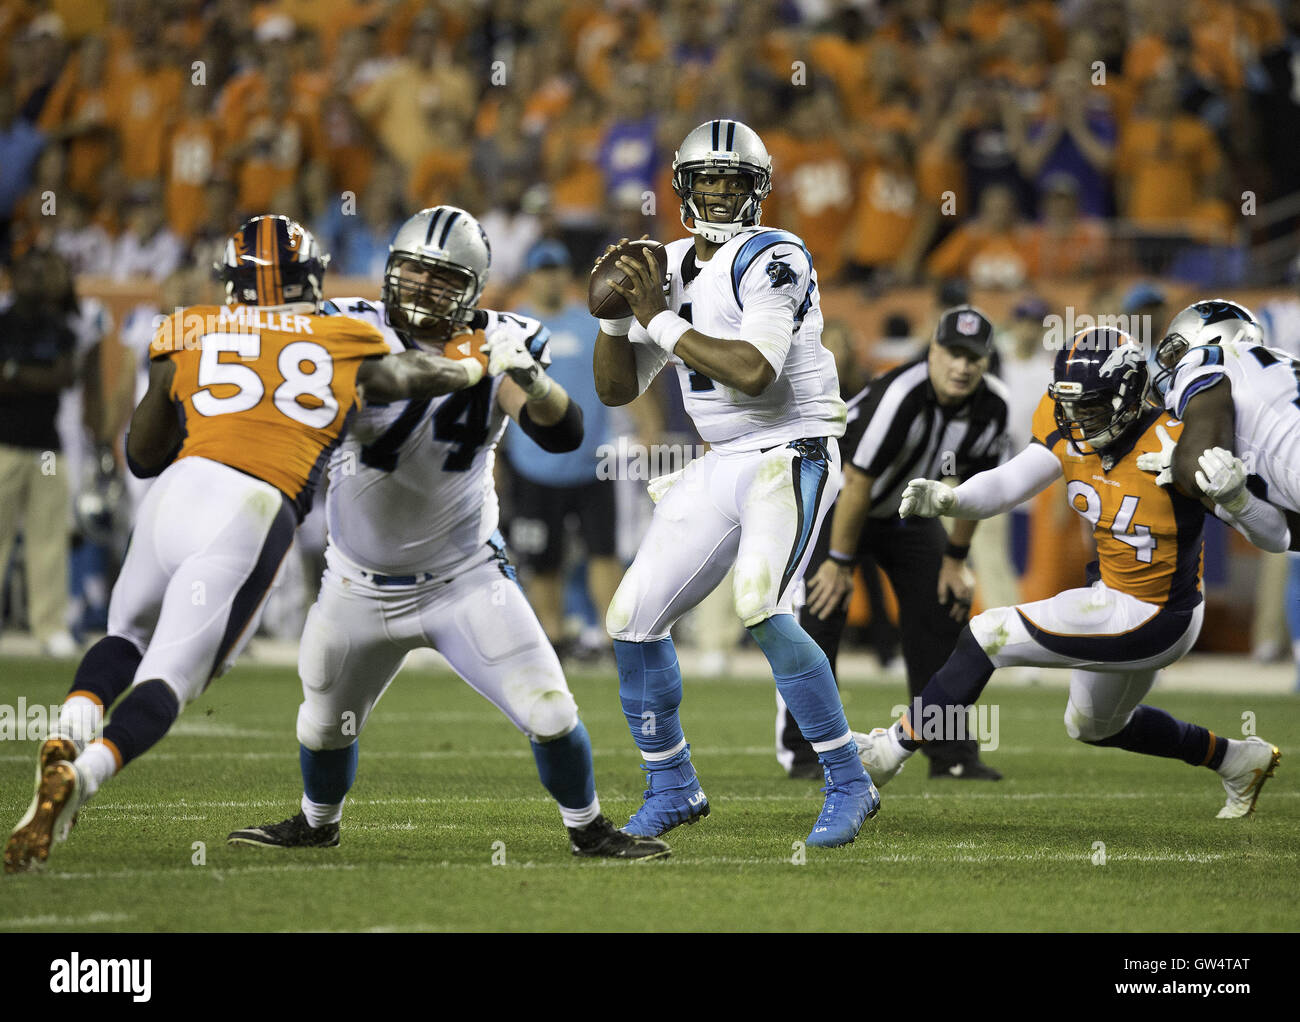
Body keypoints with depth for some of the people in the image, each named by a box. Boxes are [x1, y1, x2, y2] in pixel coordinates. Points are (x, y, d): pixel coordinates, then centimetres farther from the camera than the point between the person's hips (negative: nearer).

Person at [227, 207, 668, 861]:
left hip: (463, 577, -1)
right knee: (325, 725, 17)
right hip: (359, 582, 1)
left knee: (548, 710, -10)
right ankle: (316, 825, 46)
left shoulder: (496, 346, -11)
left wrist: (527, 376, -40)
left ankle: (587, 828, 12)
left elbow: (563, 435, -21)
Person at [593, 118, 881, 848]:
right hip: (721, 465, 8)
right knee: (635, 620, 4)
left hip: (791, 454, -8)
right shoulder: (670, 268, 11)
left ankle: (850, 785, -16)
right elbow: (617, 389, 13)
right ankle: (673, 788, 21)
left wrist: (661, 319, -18)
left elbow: (753, 372, -25)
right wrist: (616, 309, -4)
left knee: (763, 611, -26)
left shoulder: (772, 259, -13)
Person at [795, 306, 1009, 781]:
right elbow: (858, 483, -30)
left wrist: (955, 558, 3)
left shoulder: (991, 407, -17)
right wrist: (840, 561, -23)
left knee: (943, 608, 0)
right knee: (821, 607, -17)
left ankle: (951, 752, 7)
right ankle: (803, 749, -9)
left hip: (906, 510, 6)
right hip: (836, 497, -6)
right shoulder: (900, 397, -37)